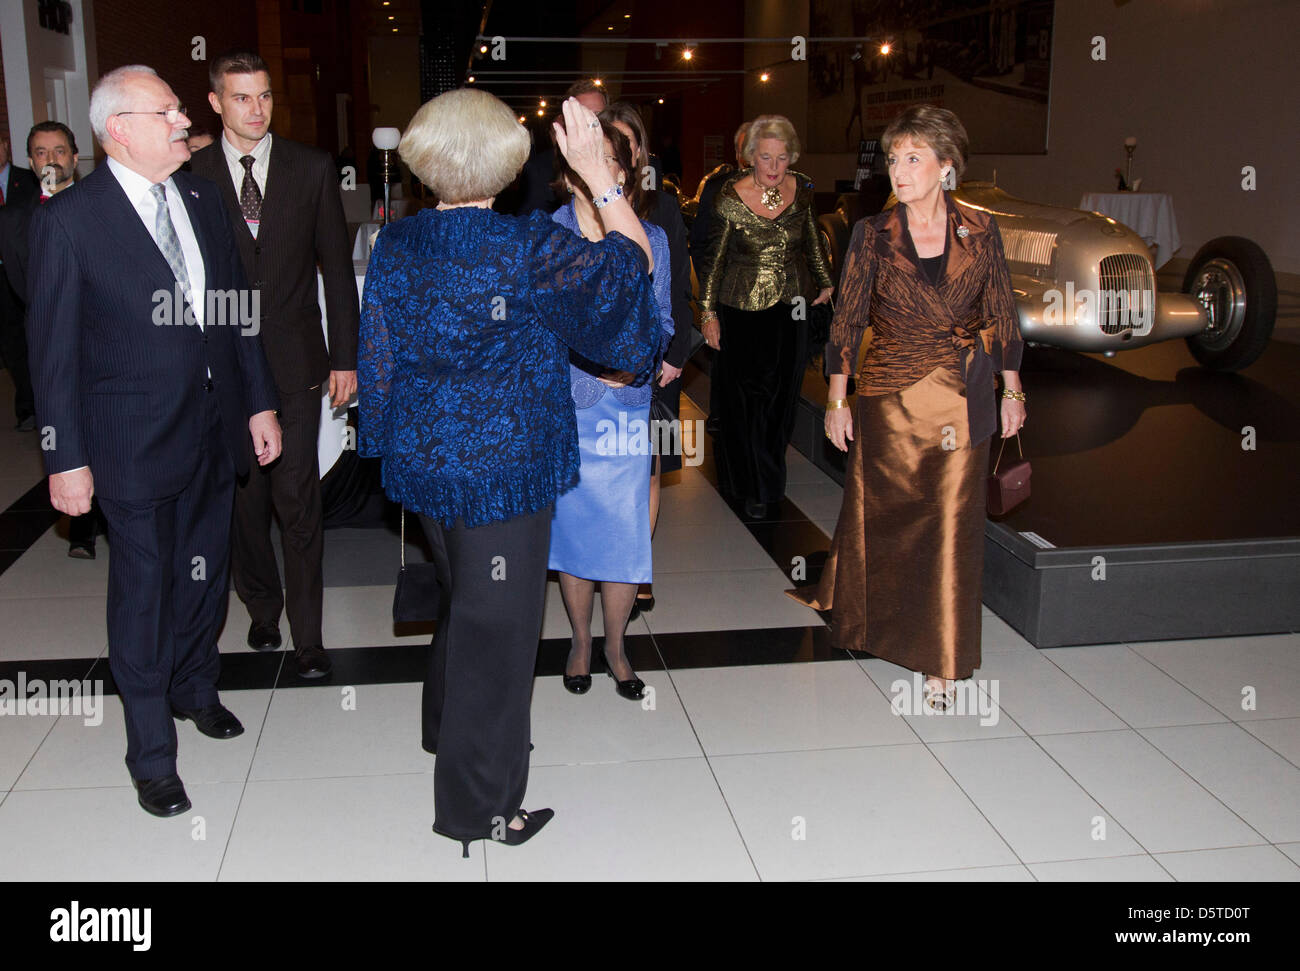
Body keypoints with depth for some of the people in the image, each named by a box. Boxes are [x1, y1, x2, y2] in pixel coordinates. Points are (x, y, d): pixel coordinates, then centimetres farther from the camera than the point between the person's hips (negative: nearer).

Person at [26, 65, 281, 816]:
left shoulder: (204, 198, 6)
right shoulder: (69, 219, -11)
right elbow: (54, 351, -9)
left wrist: (260, 402, 8)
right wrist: (67, 458, -11)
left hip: (216, 429, 5)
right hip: (136, 439, -5)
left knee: (207, 571, 19)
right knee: (144, 592, 6)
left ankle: (195, 688, 44)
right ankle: (152, 753, 21)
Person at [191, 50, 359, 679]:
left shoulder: (312, 168, 4)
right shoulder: (190, 175, 1)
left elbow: (336, 266, 5)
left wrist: (345, 356, 2)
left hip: (295, 360, 0)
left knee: (298, 500, -1)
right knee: (242, 497, 9)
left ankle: (306, 634, 11)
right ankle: (262, 607, 31)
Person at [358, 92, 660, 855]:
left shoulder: (395, 245, -3)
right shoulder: (528, 249, -20)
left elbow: (381, 355, 4)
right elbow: (634, 265, -10)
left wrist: (398, 439, 16)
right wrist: (597, 172, -7)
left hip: (425, 460, 7)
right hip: (504, 470, -6)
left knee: (463, 602, 28)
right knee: (496, 625, 7)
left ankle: (448, 727, 49)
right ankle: (476, 805, 20)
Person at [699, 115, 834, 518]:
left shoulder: (801, 190, -4)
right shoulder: (731, 197, -14)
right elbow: (715, 257, -7)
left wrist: (826, 284, 15)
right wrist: (709, 312, -6)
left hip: (790, 308, 3)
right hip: (741, 309, -3)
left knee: (781, 394, 13)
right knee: (745, 397, 2)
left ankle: (771, 469, 34)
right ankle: (752, 487, 17)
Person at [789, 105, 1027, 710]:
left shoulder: (979, 230, 0)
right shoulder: (873, 235, -3)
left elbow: (1001, 314, 7)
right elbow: (847, 320, 0)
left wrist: (1012, 391, 9)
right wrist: (837, 400, -2)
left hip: (962, 399, 1)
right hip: (891, 397, 0)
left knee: (951, 523, 2)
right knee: (881, 512, 10)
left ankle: (941, 662, 14)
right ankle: (857, 613, 38)